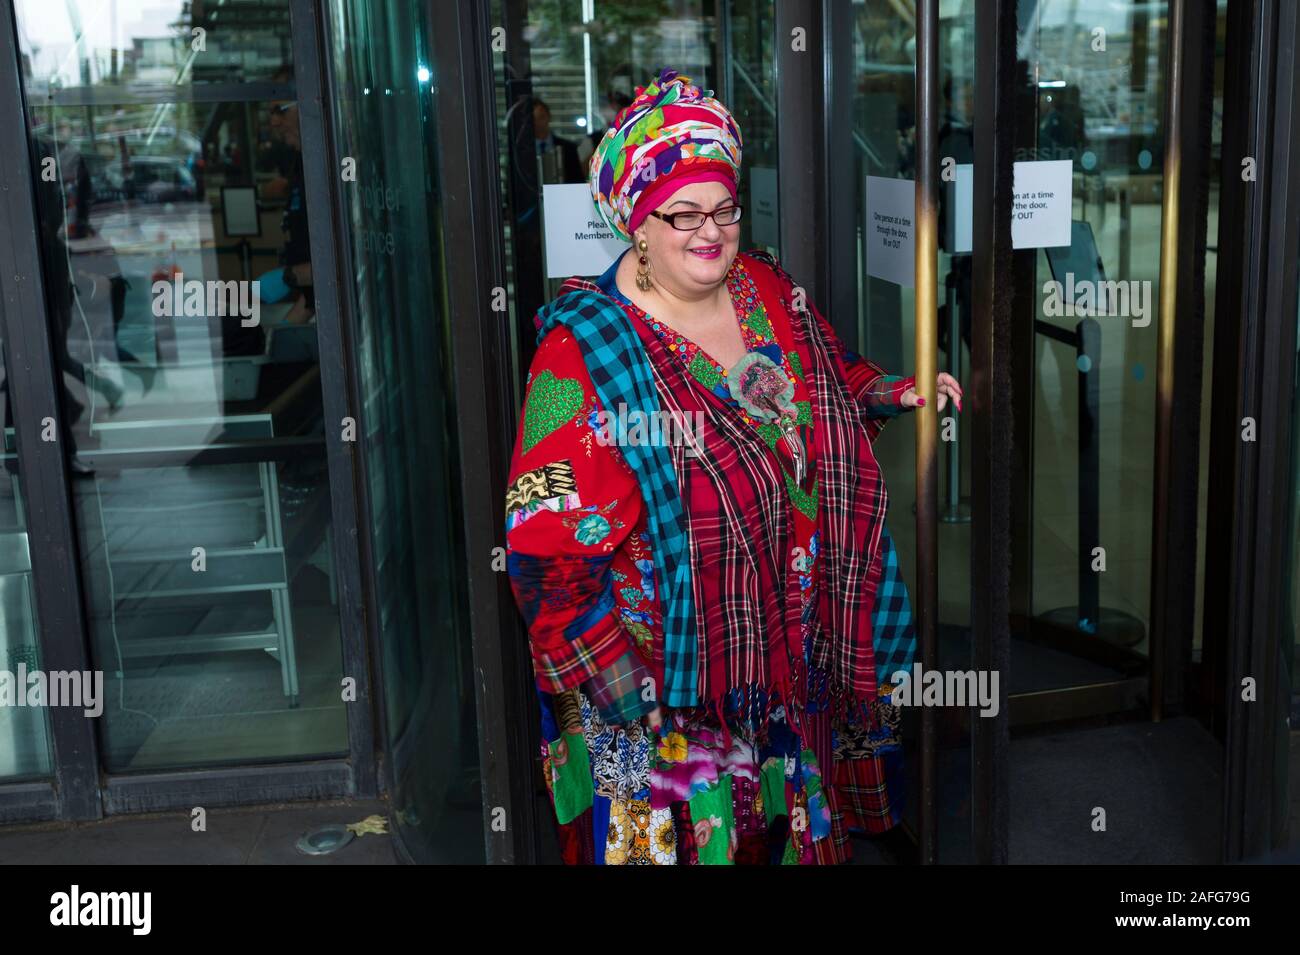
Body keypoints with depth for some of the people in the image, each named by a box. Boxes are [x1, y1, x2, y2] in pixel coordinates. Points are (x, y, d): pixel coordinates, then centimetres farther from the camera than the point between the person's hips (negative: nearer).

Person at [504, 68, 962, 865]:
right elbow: (550, 541, -19)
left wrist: (895, 392, 5)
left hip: (800, 646, 6)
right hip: (668, 681, -6)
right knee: (691, 828, 9)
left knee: (794, 826, 23)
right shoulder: (587, 349, -19)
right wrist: (614, 678, -20)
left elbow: (831, 372, 23)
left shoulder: (767, 289, 1)